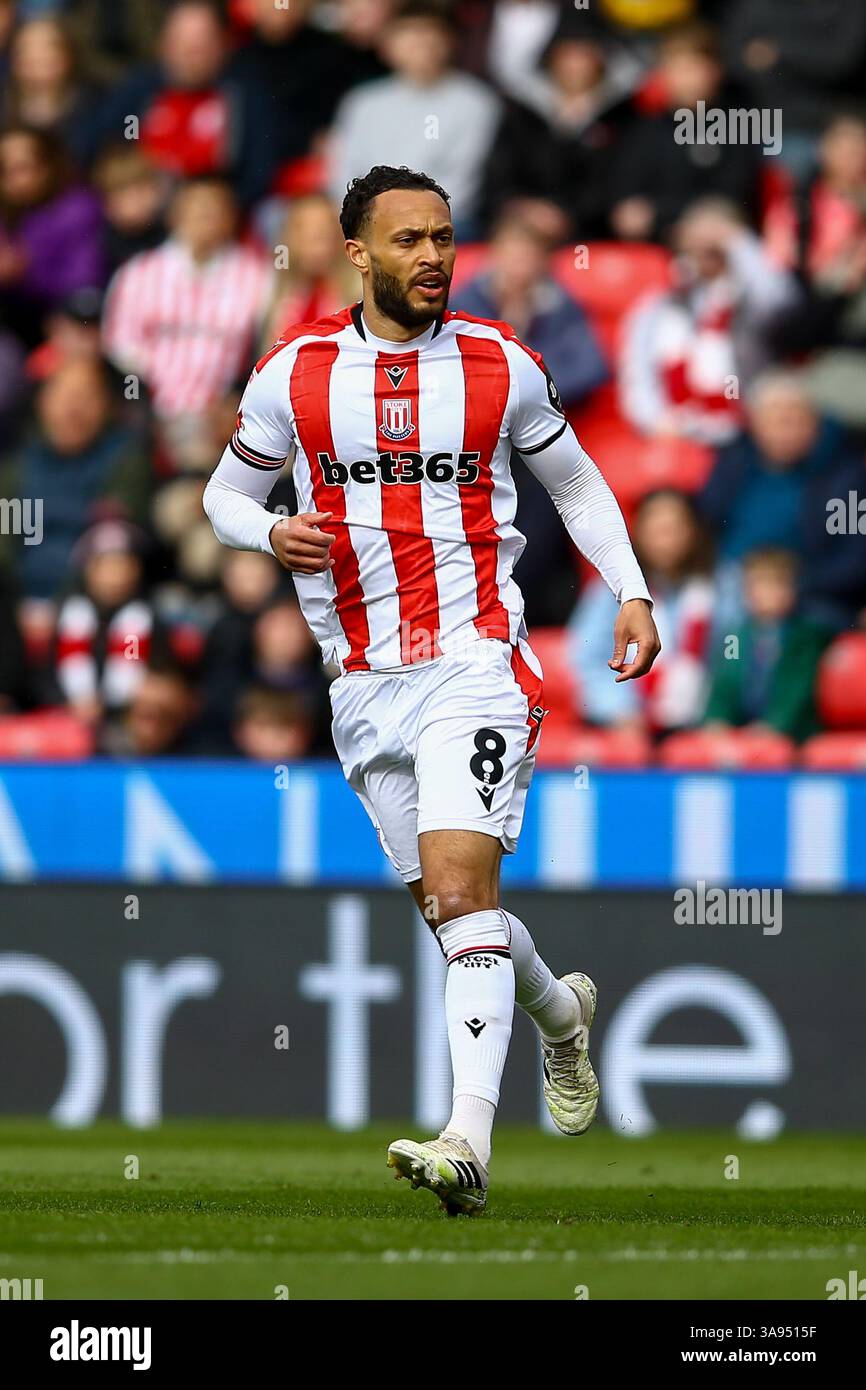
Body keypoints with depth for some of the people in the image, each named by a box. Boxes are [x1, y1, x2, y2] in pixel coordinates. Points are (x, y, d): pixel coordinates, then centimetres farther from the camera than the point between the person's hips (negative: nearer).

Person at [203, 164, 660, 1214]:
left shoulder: (501, 366, 2)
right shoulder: (293, 375, 3)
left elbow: (574, 479, 16)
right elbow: (225, 495, 15)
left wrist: (632, 591, 6)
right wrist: (272, 532, -8)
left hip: (475, 659, -3)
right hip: (366, 683, 3)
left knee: (459, 882, -20)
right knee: (447, 908, 9)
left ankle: (469, 1142, -29)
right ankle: (558, 1011, 42)